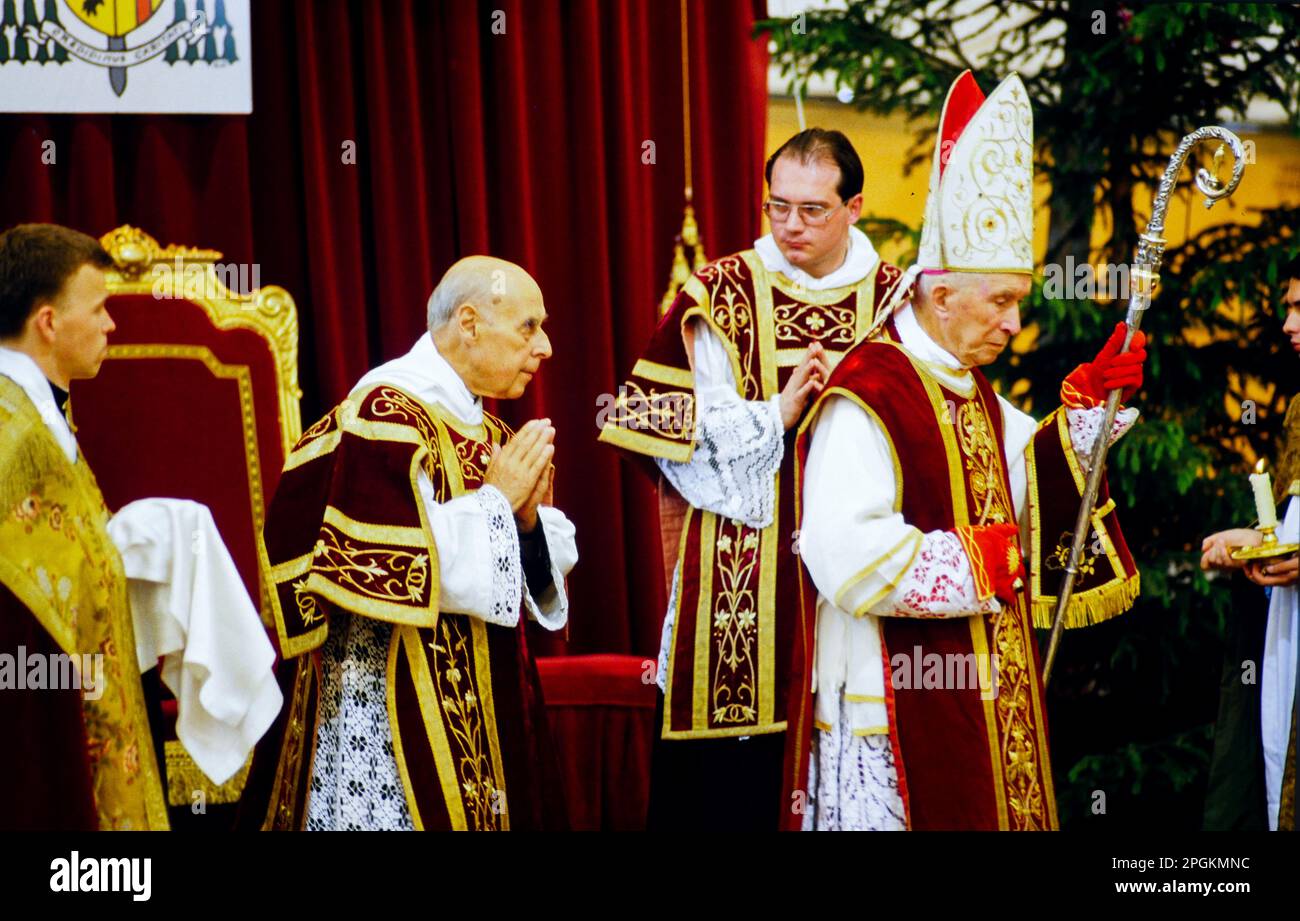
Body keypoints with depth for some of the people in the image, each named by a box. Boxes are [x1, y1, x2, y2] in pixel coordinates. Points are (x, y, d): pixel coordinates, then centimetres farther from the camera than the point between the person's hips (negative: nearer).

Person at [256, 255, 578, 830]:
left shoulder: (486, 431, 13)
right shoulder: (386, 416, -13)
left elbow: (537, 581, 16)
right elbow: (385, 567, -22)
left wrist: (529, 514, -5)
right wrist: (495, 498, -13)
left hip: (481, 705, 8)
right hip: (400, 708, -8)